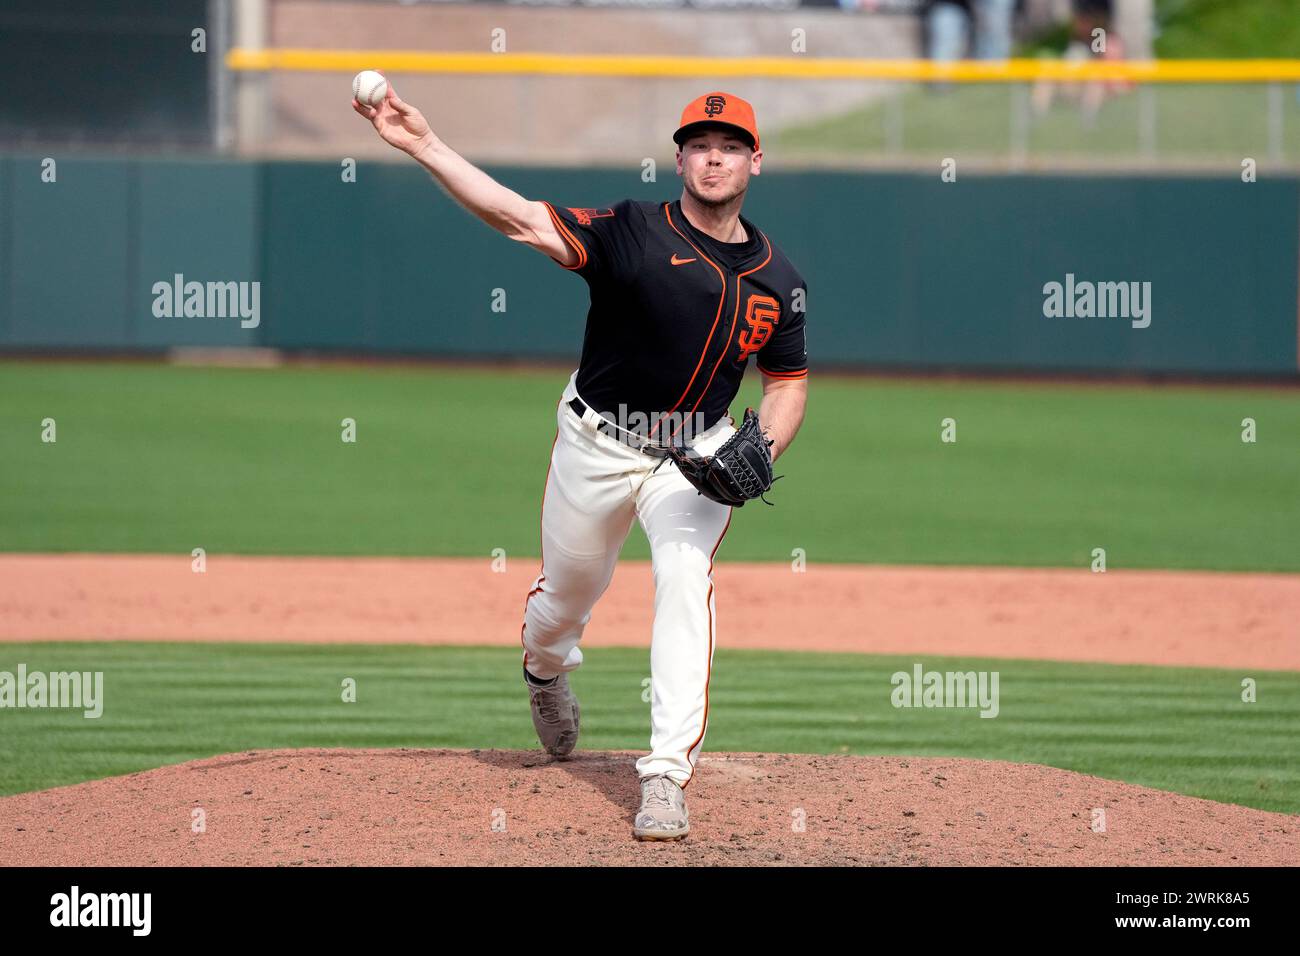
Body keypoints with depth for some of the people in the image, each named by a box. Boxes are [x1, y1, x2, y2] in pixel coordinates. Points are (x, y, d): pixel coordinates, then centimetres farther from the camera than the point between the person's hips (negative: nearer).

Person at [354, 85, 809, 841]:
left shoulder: (778, 279, -3)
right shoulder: (633, 234, -16)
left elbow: (788, 382, 8)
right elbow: (522, 218, -27)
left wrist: (763, 450, -14)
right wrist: (424, 146, -40)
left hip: (698, 453, 1)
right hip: (598, 443, -1)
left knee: (686, 576, -22)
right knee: (569, 593, 14)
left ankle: (667, 777, -24)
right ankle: (546, 669, 53)